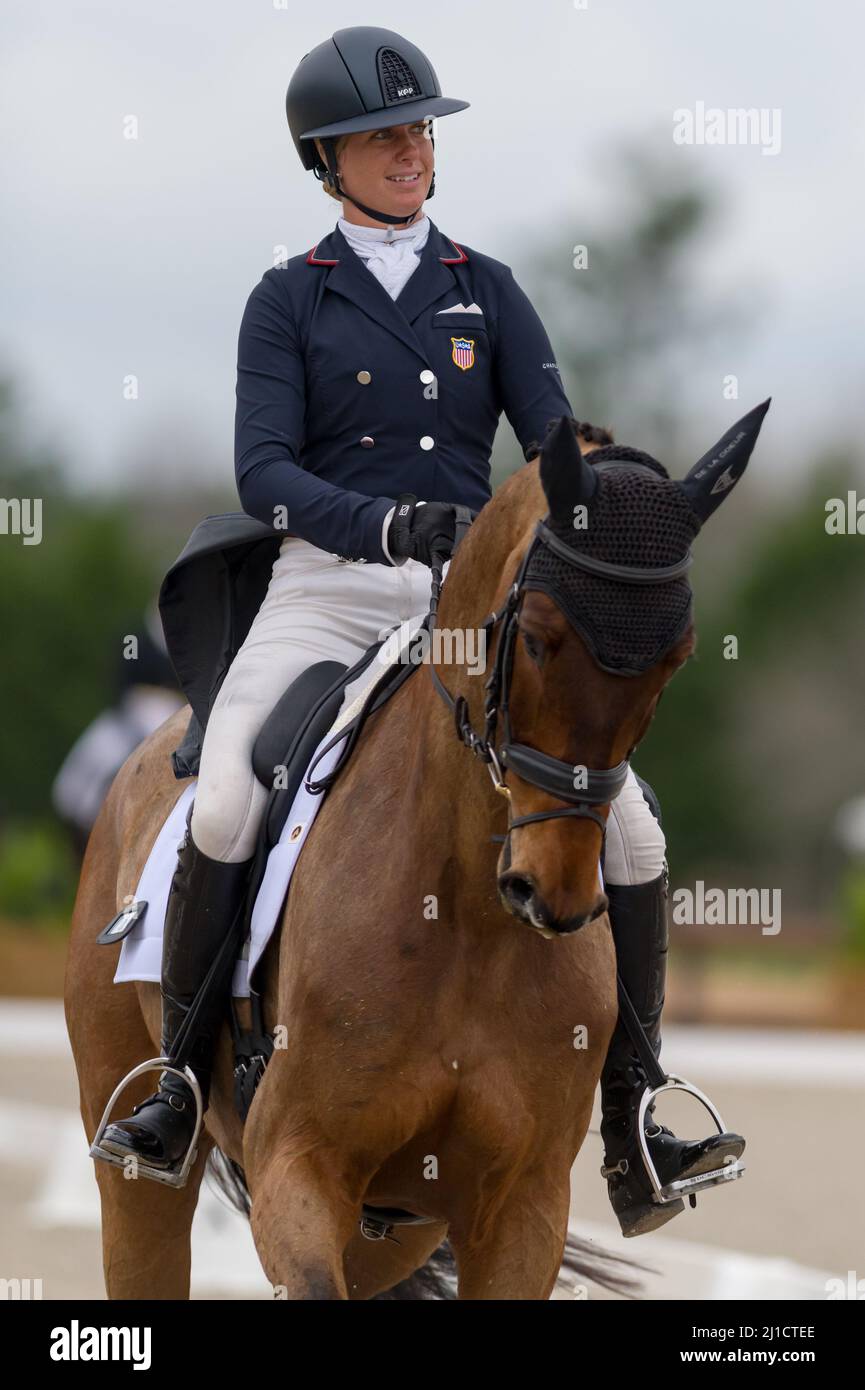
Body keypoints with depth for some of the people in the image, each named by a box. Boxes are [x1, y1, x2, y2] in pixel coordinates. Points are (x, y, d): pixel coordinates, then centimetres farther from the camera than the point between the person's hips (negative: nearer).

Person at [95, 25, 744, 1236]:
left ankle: (628, 1126, 0)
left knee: (634, 840, -10)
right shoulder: (289, 302, 3)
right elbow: (262, 473, -9)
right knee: (222, 815, -26)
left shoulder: (487, 293, 10)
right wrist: (387, 524, -27)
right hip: (328, 585, -2)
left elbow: (560, 443, 1)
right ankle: (184, 1089, -9)